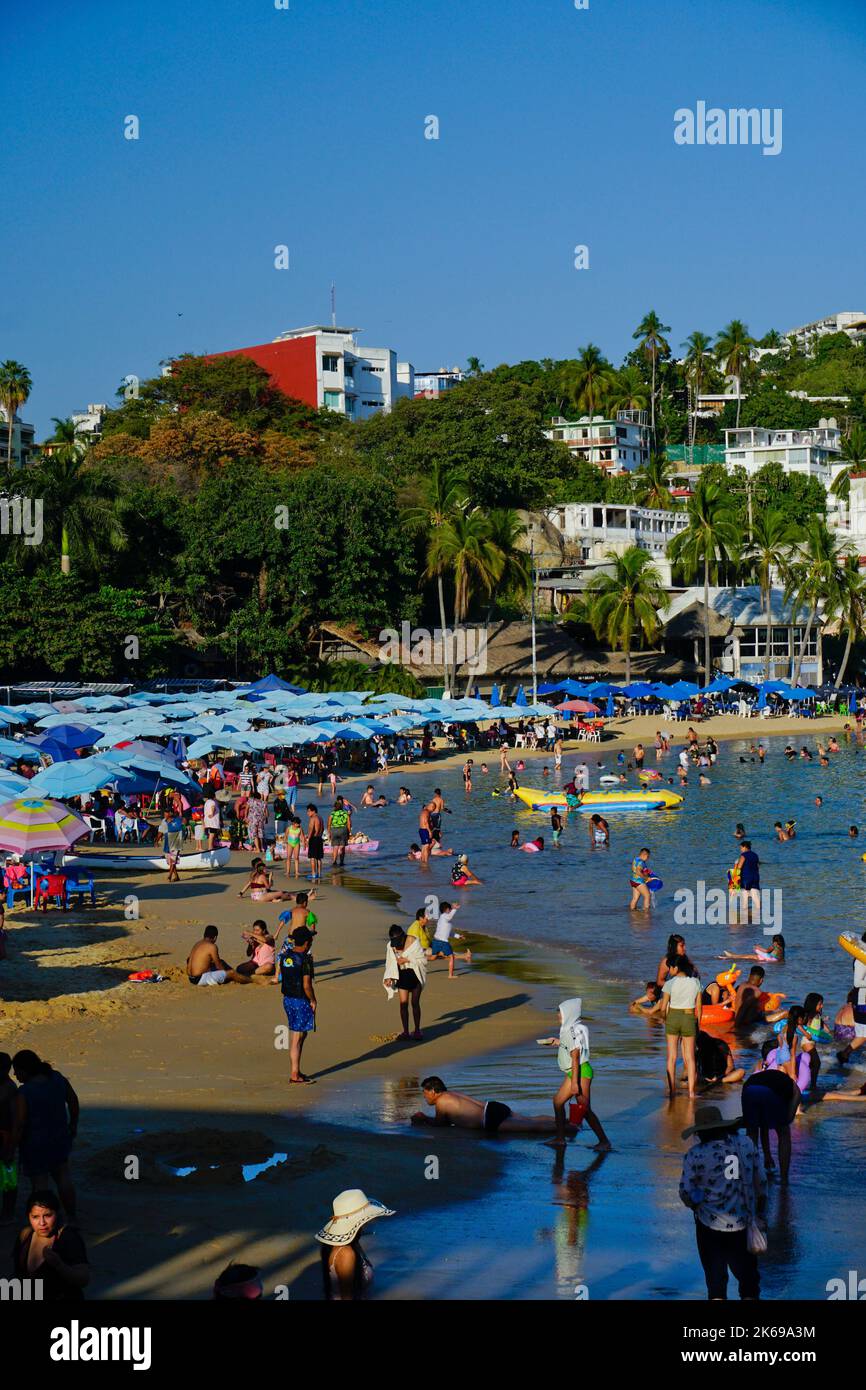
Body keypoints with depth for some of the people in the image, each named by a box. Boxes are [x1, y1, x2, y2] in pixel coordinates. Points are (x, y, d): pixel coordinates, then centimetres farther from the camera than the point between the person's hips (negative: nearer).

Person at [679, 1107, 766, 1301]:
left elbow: (686, 1192, -10)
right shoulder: (746, 1144, -2)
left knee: (715, 1278, 13)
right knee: (748, 1274, 17)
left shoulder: (695, 1154, -11)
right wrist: (759, 1213, 15)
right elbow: (760, 1182, 3)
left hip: (710, 1226, -2)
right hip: (744, 1224, 2)